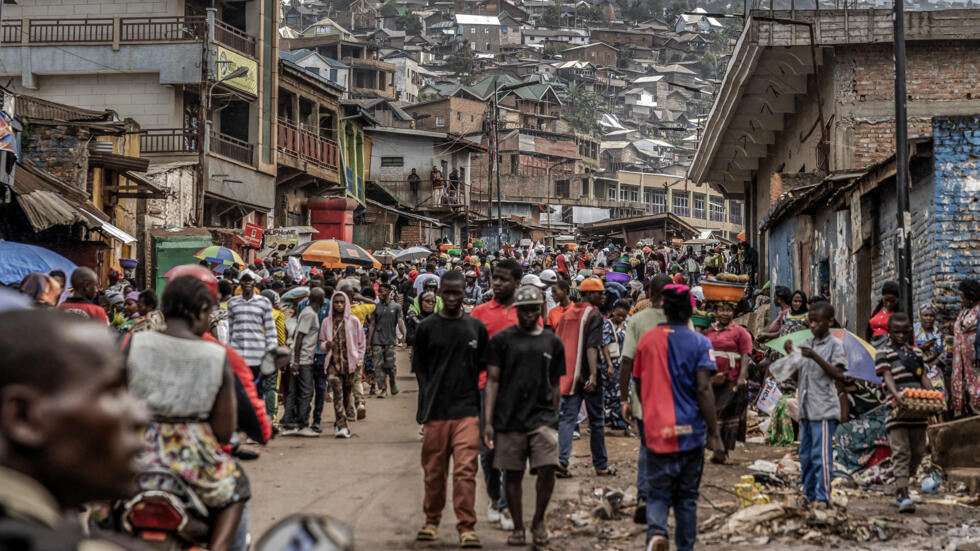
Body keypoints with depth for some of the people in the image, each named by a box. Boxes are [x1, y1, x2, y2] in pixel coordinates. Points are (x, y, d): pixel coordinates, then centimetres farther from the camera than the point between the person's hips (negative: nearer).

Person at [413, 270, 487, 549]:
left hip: (467, 411, 0)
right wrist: (426, 404, 0)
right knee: (434, 471, 9)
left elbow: (483, 368, 12)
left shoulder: (476, 327, 7)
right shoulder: (427, 327, 4)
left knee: (466, 470, -9)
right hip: (436, 411, 0)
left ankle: (466, 527, -5)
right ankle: (432, 521, 25)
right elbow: (420, 369, 7)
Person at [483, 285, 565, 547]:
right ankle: (518, 528, 17)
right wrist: (488, 422, -6)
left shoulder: (552, 342, 10)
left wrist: (553, 417, 13)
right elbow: (492, 381, 0)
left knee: (547, 470, -10)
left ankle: (538, 522, 10)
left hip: (542, 417, 1)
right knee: (512, 474, 5)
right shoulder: (502, 339, 2)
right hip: (509, 418, -1)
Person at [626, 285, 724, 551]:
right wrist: (715, 436, -12)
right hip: (690, 432, -1)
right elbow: (703, 390, -13)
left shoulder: (647, 339, 3)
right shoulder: (699, 343, -6)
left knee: (657, 494, 6)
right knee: (687, 497, 13)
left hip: (656, 432, 1)